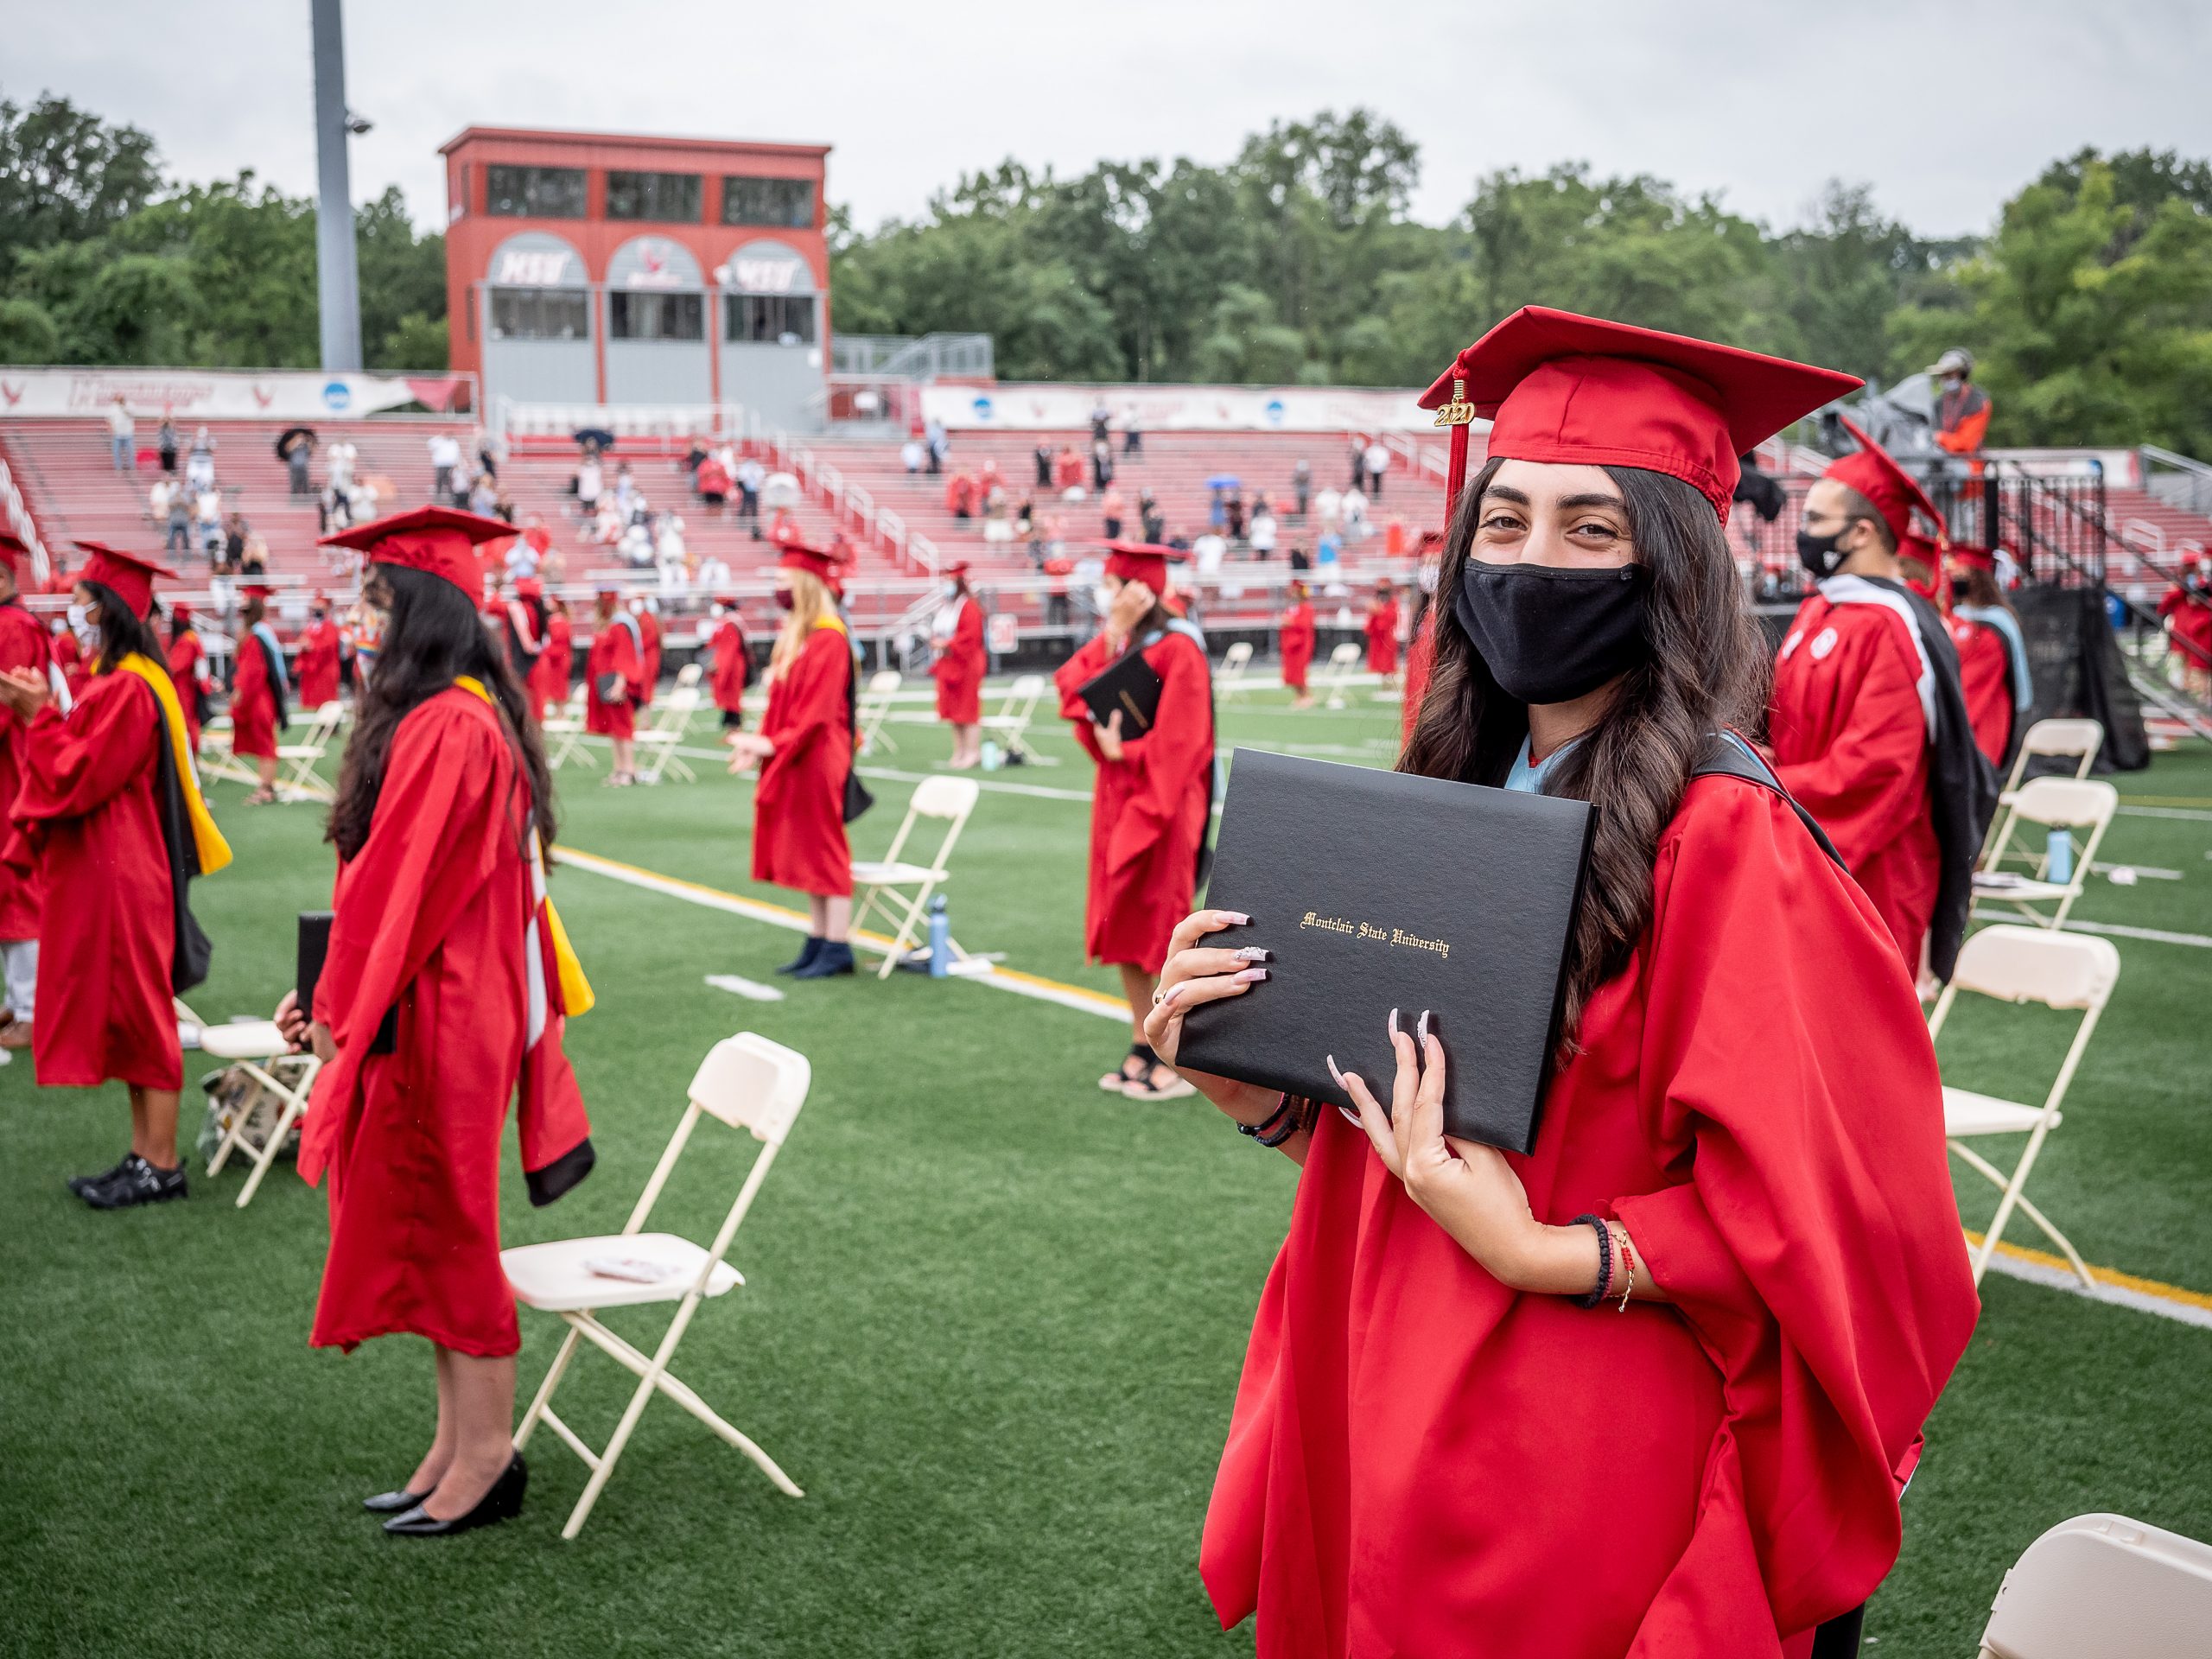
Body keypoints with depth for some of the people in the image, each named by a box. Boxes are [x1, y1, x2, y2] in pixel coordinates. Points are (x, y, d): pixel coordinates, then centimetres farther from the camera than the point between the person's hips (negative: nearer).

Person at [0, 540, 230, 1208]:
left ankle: (161, 1166, 5)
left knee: (139, 1015, -3)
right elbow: (85, 769, 19)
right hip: (104, 870, 10)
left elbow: (77, 778, -20)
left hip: (119, 877, -10)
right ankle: (145, 1154, 20)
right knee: (130, 1015, 13)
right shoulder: (118, 678, 13)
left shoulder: (127, 689, -19)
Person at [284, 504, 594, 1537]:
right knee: (436, 1229, 15)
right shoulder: (463, 715, 12)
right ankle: (461, 1443, 24)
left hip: (433, 1018, -10)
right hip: (440, 1010, 10)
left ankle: (484, 1456, 13)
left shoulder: (445, 727, -20)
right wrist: (334, 992, 14)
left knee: (442, 1229, 1)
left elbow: (403, 883, -20)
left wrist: (343, 1007, -11)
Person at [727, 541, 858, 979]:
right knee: (805, 851, 11)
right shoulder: (793, 635, 13)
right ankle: (818, 940, 17)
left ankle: (837, 948, 1)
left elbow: (817, 710, -21)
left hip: (817, 761, -9)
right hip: (792, 758, 9)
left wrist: (771, 744, -20)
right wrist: (761, 743, 4)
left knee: (823, 849, -4)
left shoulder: (828, 639, -16)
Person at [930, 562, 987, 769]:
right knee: (952, 711, 8)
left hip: (965, 665, -8)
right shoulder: (944, 608, 15)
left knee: (968, 709, -6)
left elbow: (971, 635, -19)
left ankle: (973, 752, -3)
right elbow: (936, 633, 21)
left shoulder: (969, 607, -10)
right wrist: (936, 641, 0)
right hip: (947, 665, 8)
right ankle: (959, 751, 13)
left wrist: (948, 644, -20)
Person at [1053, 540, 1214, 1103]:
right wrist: (1112, 636, -9)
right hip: (1118, 799, 8)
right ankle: (1143, 1050, 19)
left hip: (1160, 805, -8)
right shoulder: (1118, 644, 11)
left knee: (1160, 931, -3)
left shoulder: (1177, 650, -14)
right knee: (1125, 931, 10)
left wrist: (1122, 751, -14)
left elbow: (1179, 739, -19)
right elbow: (1075, 694, -3)